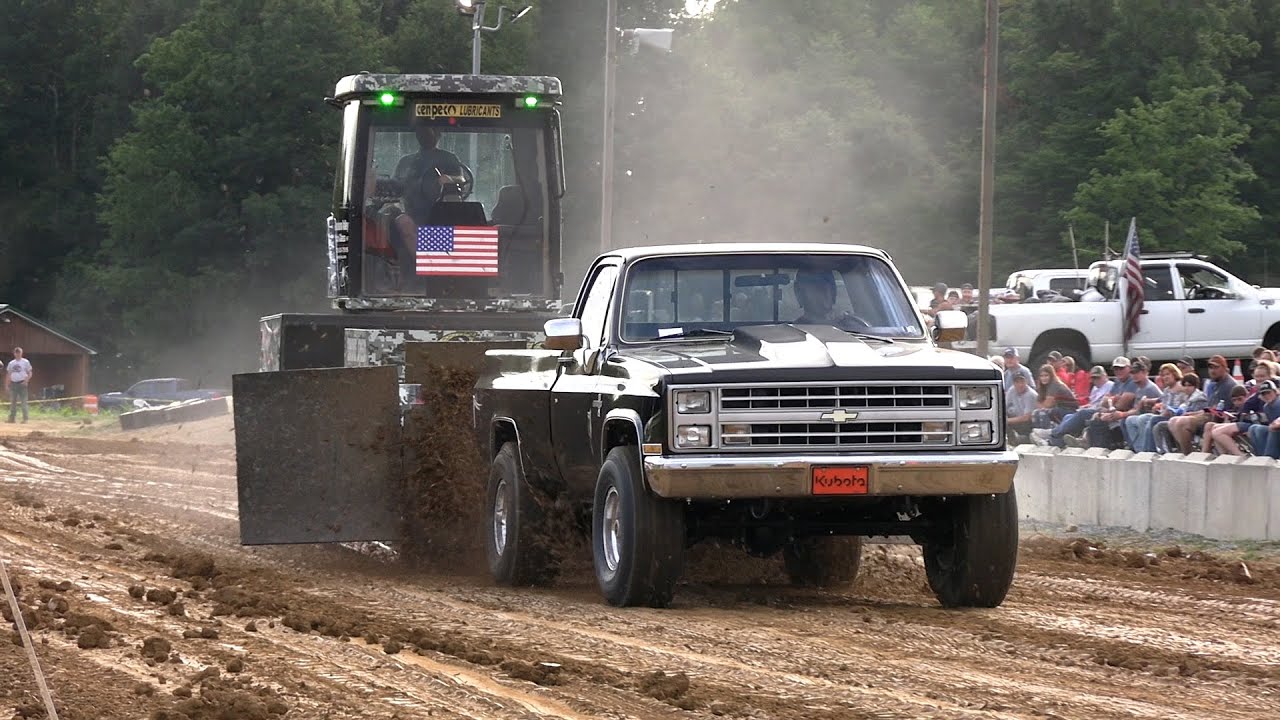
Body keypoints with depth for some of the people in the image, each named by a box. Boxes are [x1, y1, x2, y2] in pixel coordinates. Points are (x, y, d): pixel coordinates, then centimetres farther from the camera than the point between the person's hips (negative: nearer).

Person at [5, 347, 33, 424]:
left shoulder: (25, 362, 1)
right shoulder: (11, 363, 13)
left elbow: (30, 373, -1)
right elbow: (8, 375, 15)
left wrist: (26, 381, -16)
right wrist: (6, 385, 8)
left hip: (22, 383, -4)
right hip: (13, 384, 4)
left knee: (23, 402, -7)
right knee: (12, 402, 5)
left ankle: (25, 418, -5)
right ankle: (12, 417, 9)